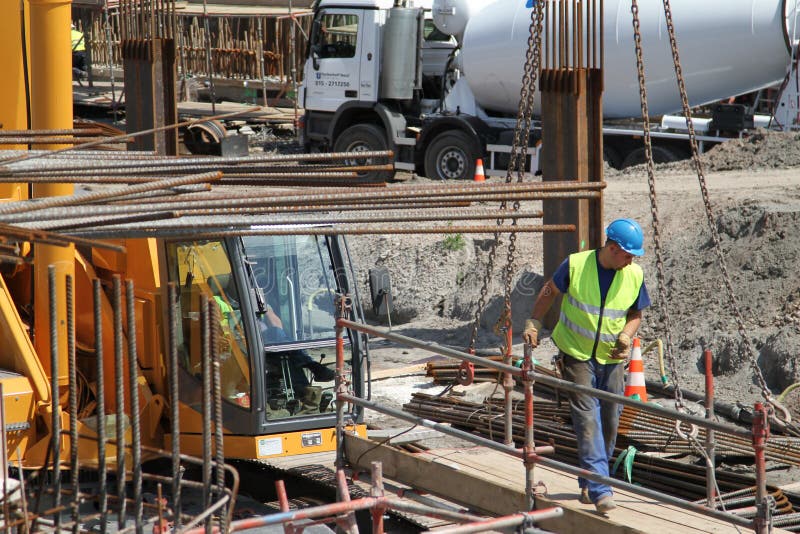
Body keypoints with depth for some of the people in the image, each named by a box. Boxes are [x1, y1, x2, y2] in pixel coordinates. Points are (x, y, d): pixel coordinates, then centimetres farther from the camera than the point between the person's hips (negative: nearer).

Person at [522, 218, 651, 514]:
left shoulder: (634, 275, -5)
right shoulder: (575, 265, -14)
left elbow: (635, 314, 8)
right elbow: (550, 291, 3)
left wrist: (626, 337, -10)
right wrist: (533, 323, -1)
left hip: (611, 356, 4)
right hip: (577, 353, -4)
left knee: (610, 420, 7)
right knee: (587, 417, -14)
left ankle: (588, 483, 25)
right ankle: (599, 489, -20)